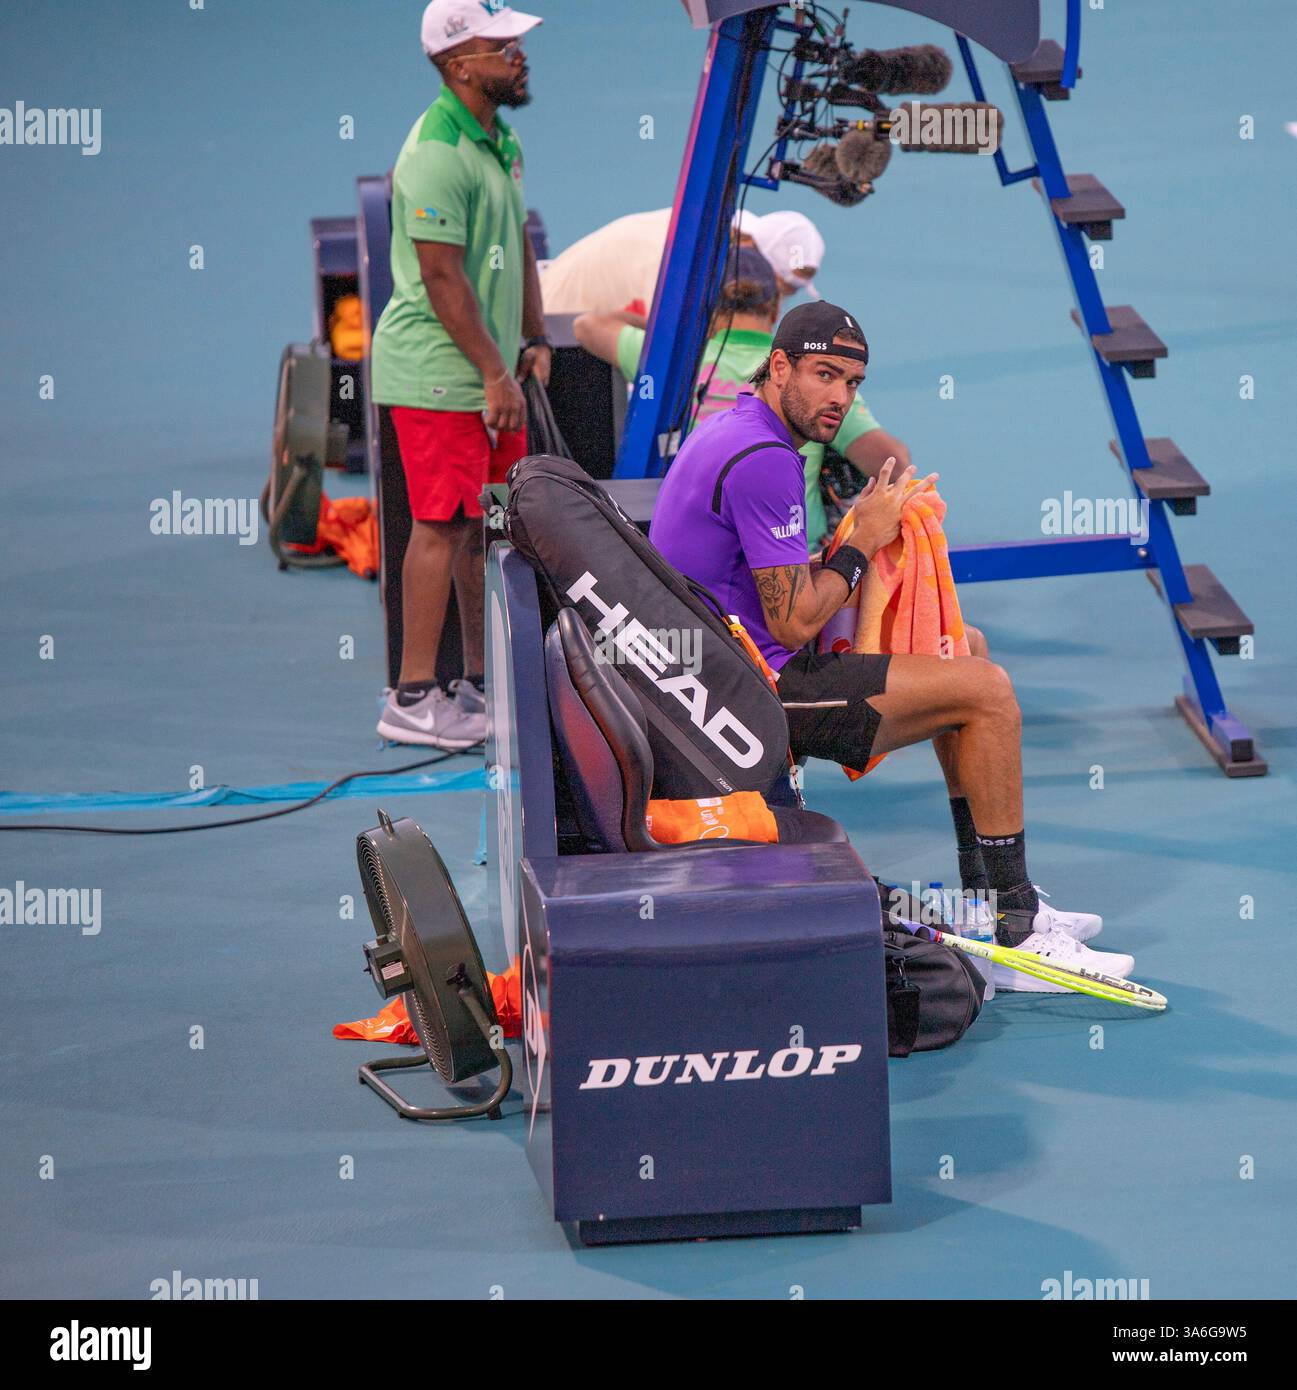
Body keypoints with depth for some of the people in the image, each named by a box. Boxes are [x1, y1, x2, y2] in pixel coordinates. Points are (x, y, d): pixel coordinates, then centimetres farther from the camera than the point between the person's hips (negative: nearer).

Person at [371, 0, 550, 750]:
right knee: (444, 525, -9)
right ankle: (413, 700, -6)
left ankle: (485, 685, 23)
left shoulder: (502, 140, 13)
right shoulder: (436, 155, -19)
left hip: (491, 370, 10)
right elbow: (443, 278, -21)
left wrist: (534, 338, 14)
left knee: (494, 525, 13)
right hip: (437, 373, -10)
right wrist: (495, 374, -19)